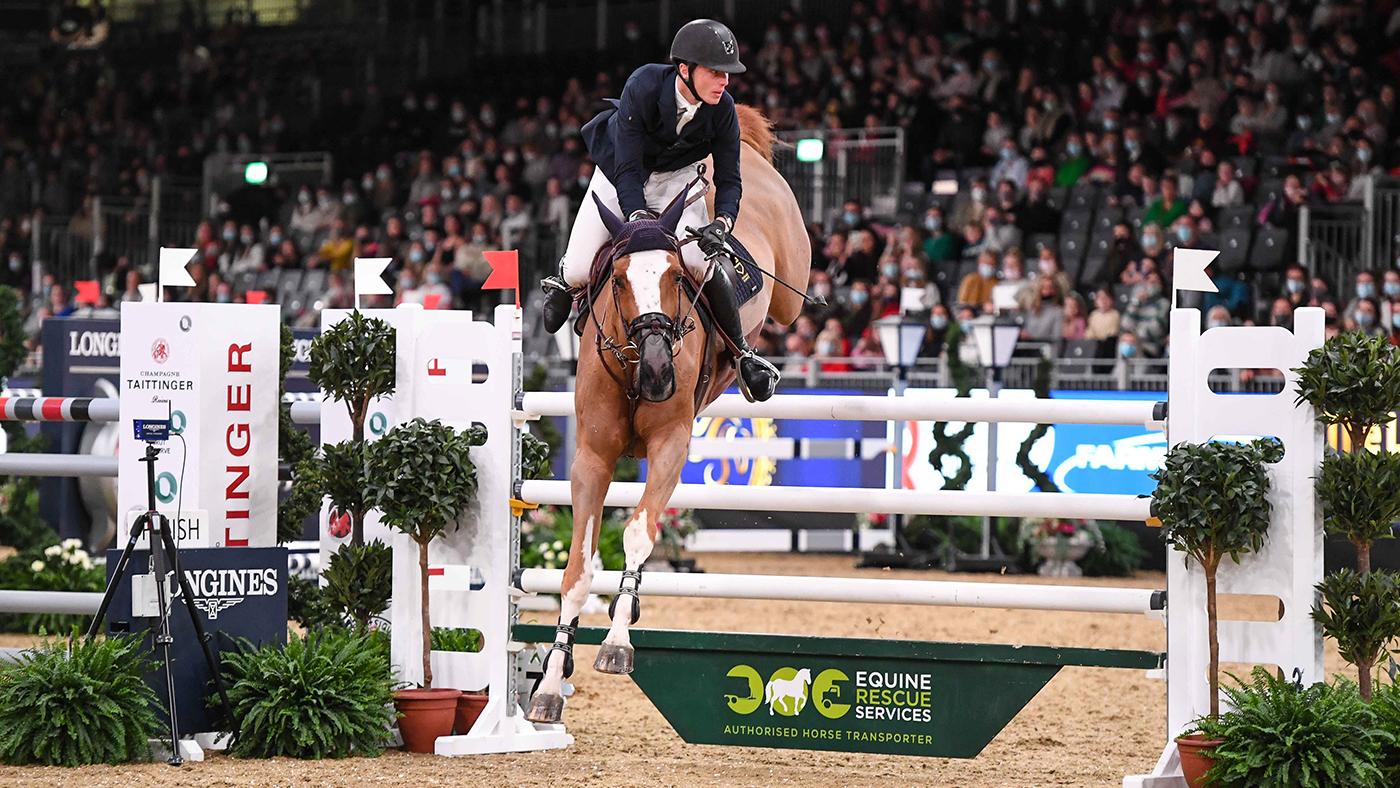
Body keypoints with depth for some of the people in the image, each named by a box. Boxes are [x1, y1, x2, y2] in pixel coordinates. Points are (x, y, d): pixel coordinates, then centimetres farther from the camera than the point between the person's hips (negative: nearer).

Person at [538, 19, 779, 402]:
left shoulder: (722, 111, -24)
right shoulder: (643, 86, -33)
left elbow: (729, 180, -15)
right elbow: (628, 168, -30)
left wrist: (722, 222, -35)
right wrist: (637, 216, -44)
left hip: (676, 178, 1)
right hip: (620, 174, -1)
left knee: (700, 259, -25)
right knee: (579, 269, -11)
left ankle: (743, 353, -7)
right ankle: (564, 283, 33)